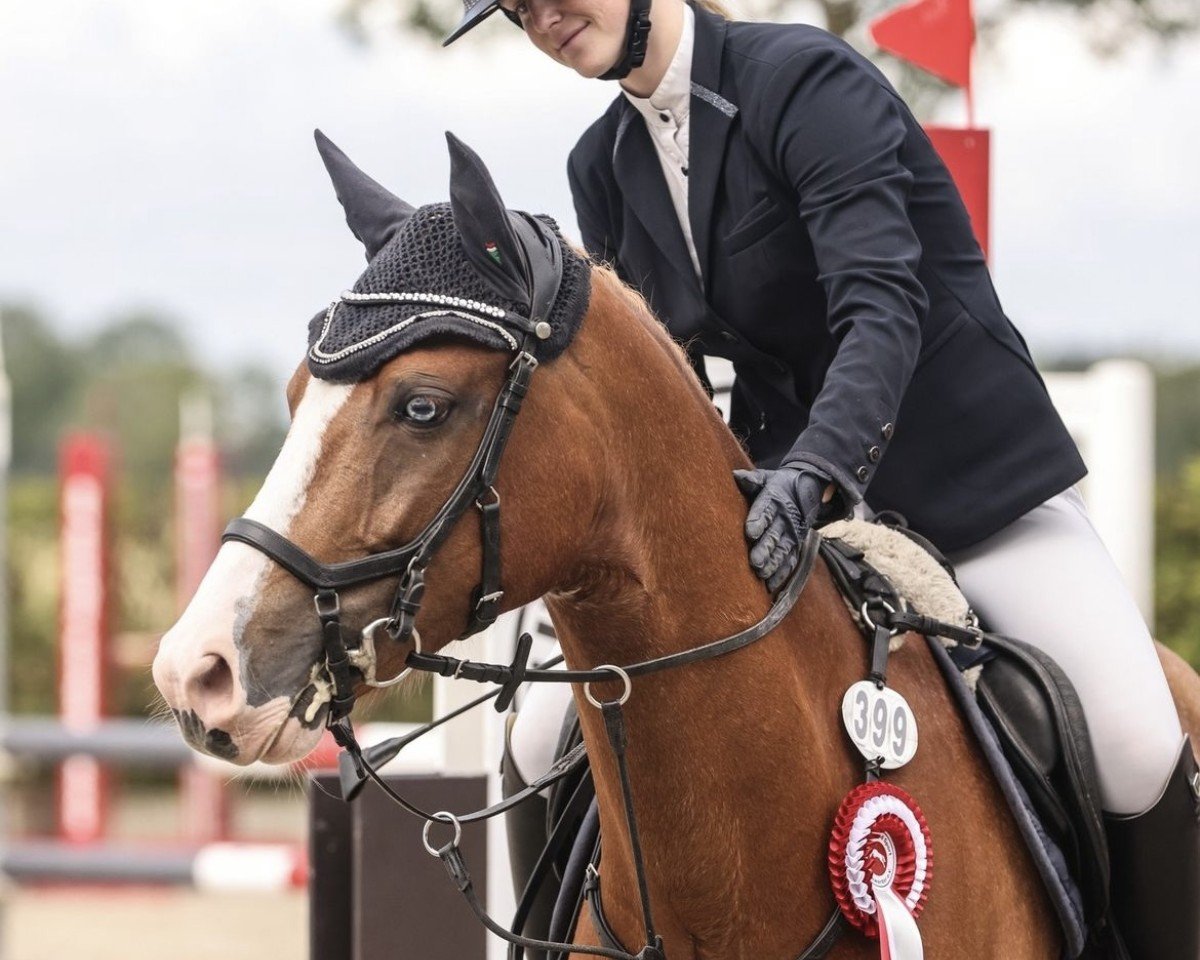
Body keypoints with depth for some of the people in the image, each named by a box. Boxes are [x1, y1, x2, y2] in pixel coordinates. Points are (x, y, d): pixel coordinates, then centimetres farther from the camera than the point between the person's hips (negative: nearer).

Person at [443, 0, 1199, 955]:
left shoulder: (806, 79, -16)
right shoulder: (604, 166, 5)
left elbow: (881, 305, -28)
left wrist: (817, 468, -44)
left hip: (969, 481, -6)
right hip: (784, 494, 6)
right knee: (550, 747, -3)